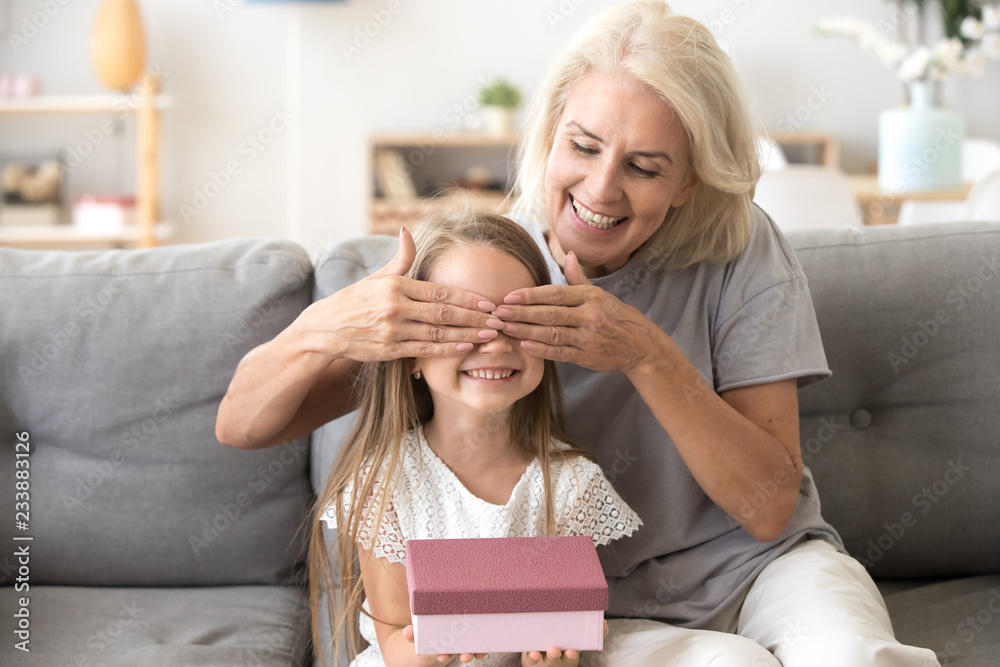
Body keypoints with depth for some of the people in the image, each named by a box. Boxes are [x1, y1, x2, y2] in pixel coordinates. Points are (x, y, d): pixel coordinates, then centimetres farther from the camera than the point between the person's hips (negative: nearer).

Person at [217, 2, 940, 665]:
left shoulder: (739, 251, -11)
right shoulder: (474, 273, -10)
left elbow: (769, 508, -14)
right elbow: (243, 425, -12)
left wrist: (648, 356, -28)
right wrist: (324, 329, -34)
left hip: (759, 565, 1)